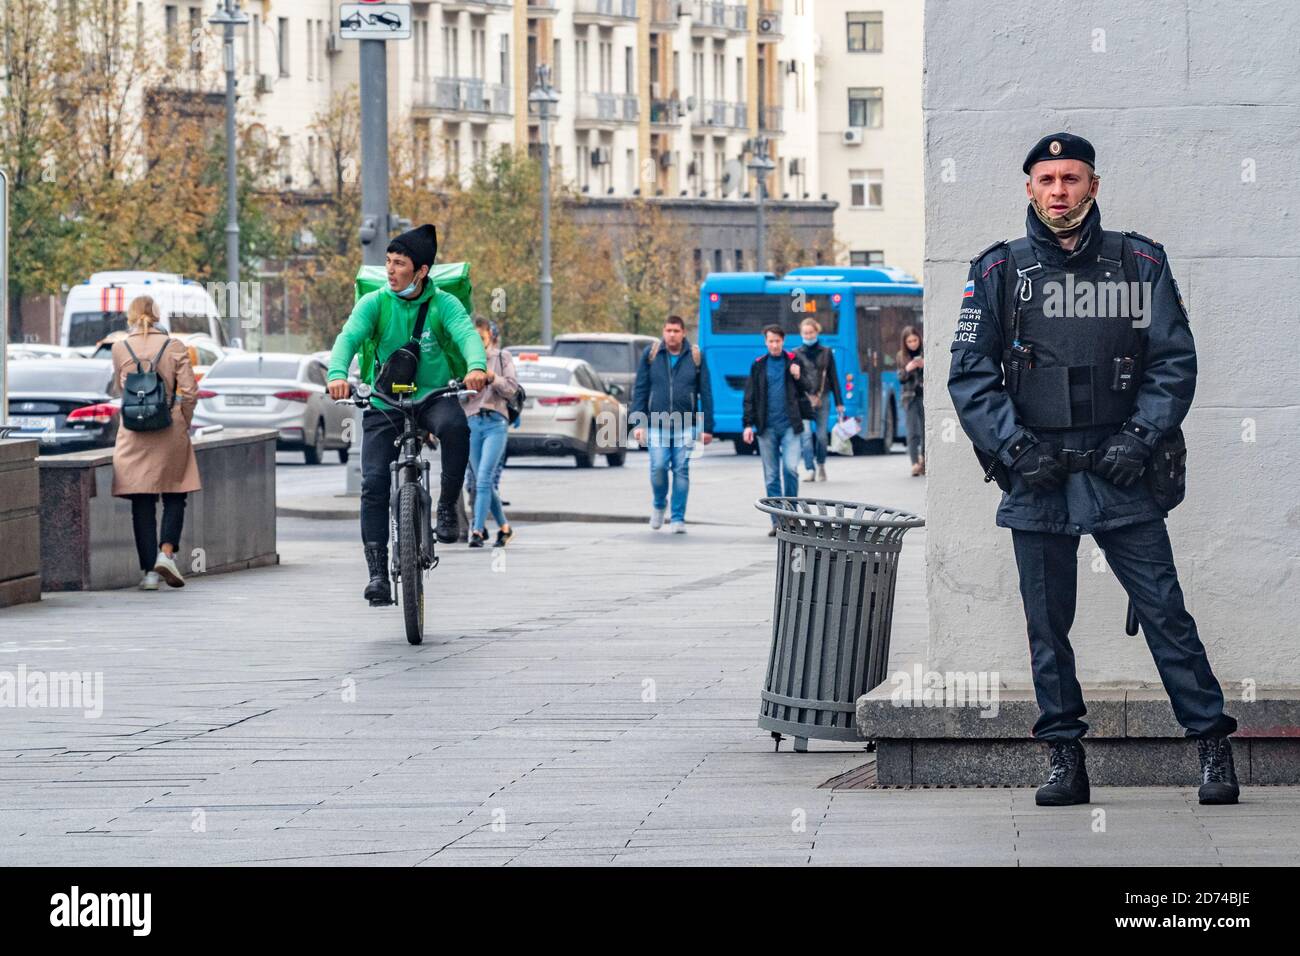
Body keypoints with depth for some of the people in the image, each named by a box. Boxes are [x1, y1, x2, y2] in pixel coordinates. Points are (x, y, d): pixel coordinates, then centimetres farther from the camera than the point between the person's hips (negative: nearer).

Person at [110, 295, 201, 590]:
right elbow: (189, 392, -5)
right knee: (174, 497, 10)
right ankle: (167, 552, -11)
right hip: (170, 431, -1)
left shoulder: (121, 348, -1)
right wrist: (184, 423, 8)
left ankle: (149, 571, 0)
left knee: (142, 503, 3)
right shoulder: (174, 347, -3)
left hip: (134, 434, 1)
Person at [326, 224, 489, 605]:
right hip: (383, 404, 1)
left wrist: (476, 367, -47)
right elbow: (349, 337, -19)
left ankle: (448, 505, -16)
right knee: (374, 484, -12)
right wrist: (337, 374, -40)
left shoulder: (444, 304, -6)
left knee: (455, 425, -36)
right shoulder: (374, 303, -4)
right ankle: (377, 572, -7)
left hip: (433, 397, -1)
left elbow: (467, 334, -24)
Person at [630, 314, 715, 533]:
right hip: (656, 425, 0)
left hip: (685, 426, 0)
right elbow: (640, 390, 5)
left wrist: (707, 427, 1)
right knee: (658, 467, -7)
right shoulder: (651, 355, 4)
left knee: (681, 470, -1)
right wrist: (637, 422, -2)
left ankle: (678, 518, 8)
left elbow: (706, 393, 5)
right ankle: (658, 504, 22)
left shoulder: (695, 357, 3)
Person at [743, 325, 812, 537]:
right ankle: (777, 521, 7)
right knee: (771, 476, 3)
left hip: (789, 425, -1)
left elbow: (805, 391, 11)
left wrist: (798, 378, -9)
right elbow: (750, 398, 9)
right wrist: (748, 424, 1)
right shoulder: (758, 366, 8)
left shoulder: (793, 362, 6)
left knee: (791, 468, -15)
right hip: (767, 427, 2)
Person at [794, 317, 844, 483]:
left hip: (822, 400, 2)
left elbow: (834, 378, 11)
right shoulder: (797, 354, 4)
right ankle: (809, 470, -14)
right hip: (803, 400, -2)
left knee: (822, 435, 2)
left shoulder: (826, 353, 10)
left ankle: (821, 466, 23)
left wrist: (839, 402, 9)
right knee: (806, 434, -13)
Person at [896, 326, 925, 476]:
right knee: (913, 432, -9)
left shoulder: (927, 352, 2)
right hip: (910, 397, 0)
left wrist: (926, 366, -16)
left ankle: (924, 460, 17)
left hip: (926, 396, 0)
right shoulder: (902, 356, 6)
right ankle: (915, 463, -15)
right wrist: (907, 369, -14)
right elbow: (900, 379, 6)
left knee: (925, 431, 3)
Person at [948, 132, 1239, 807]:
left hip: (1119, 471, -1)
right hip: (1036, 474, 1)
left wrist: (1139, 438, -8)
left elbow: (1175, 360, 5)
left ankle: (1212, 748, 1)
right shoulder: (998, 272, 6)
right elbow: (970, 374, 4)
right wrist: (1014, 448, -8)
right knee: (1047, 623, 4)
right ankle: (1065, 761, 11)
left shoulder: (1140, 264, 6)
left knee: (1164, 610, -5)